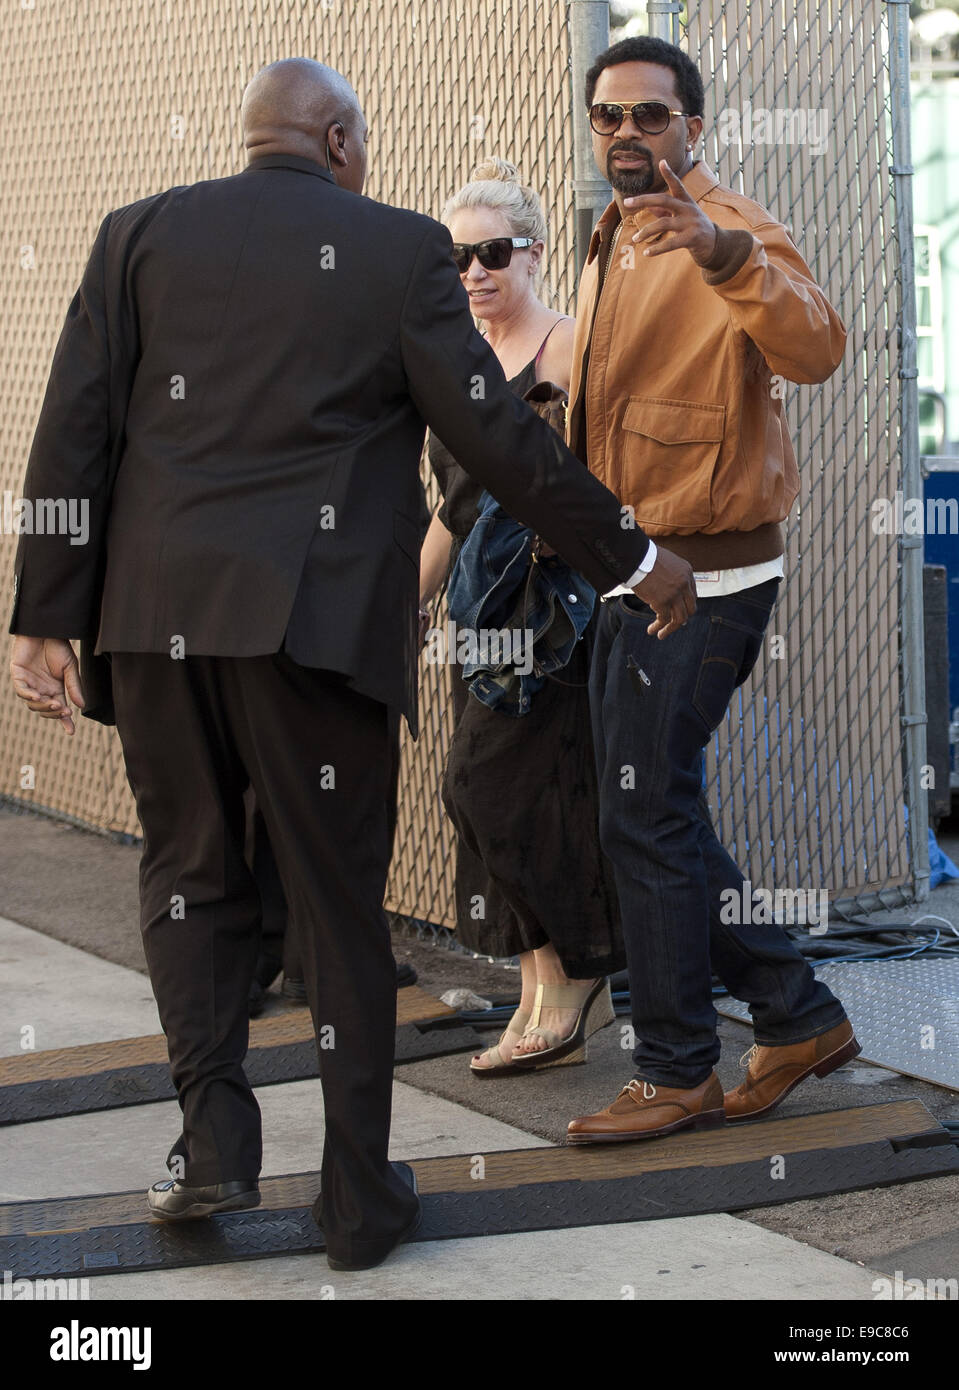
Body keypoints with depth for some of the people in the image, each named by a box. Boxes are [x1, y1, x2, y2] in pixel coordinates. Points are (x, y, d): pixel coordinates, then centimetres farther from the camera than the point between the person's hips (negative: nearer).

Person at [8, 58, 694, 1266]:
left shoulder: (140, 233, 9)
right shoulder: (402, 250, 2)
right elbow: (495, 438, 0)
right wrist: (633, 561, 9)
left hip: (159, 614, 2)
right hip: (319, 622, -2)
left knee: (190, 870, 19)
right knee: (338, 905, 8)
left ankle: (214, 1132, 5)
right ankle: (359, 1202, 15)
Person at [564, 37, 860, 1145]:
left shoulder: (729, 232, -13)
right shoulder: (614, 249, 17)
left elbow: (814, 348, -33)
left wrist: (723, 251, -49)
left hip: (701, 574, -9)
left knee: (646, 818, -6)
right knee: (653, 818, 12)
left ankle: (676, 1073, 6)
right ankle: (795, 1017, 22)